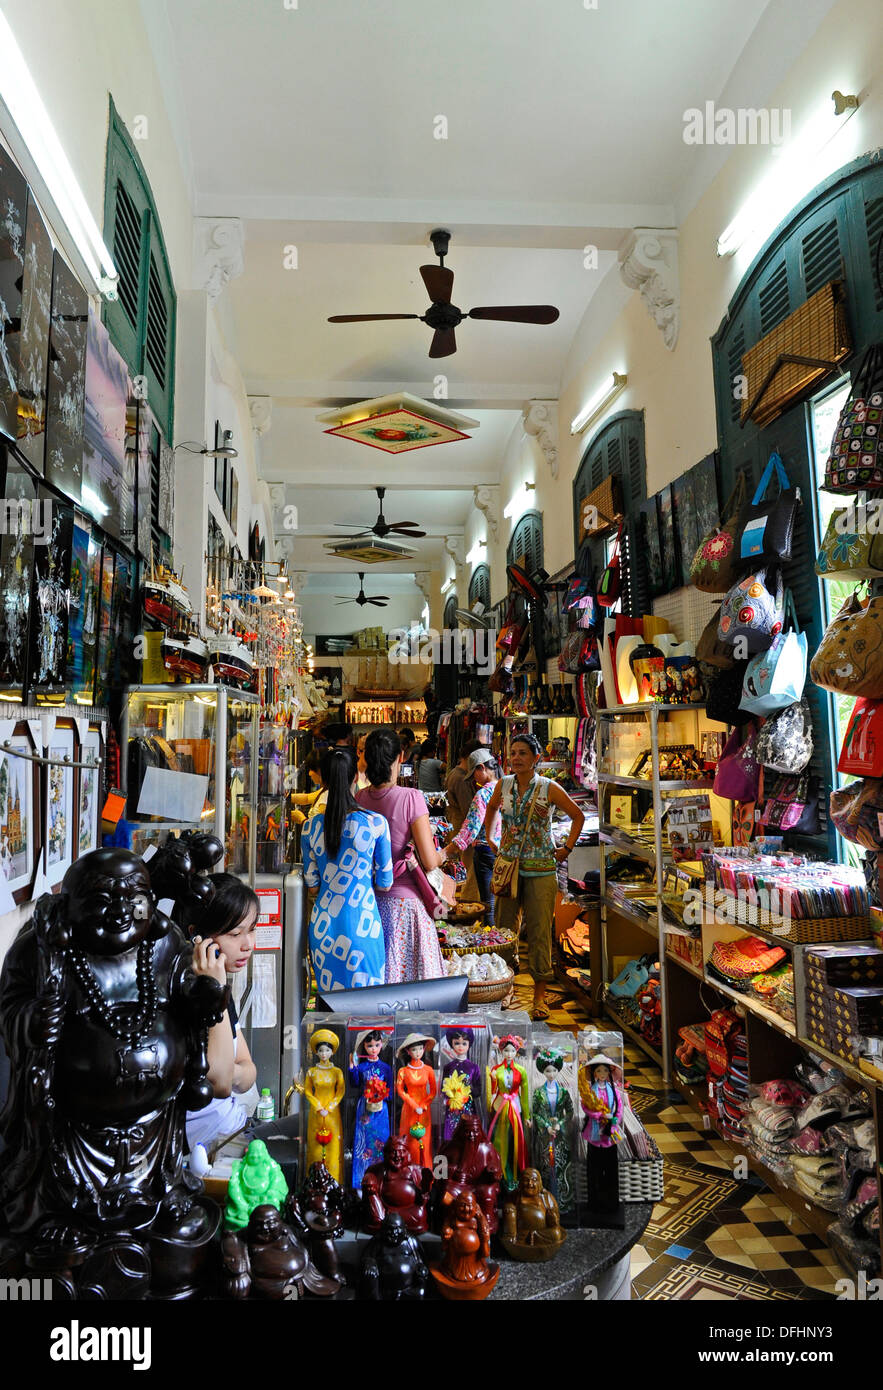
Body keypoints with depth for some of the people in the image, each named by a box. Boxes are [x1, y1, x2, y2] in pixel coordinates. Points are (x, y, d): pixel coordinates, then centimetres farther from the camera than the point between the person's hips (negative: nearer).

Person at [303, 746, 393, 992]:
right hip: (362, 920, -2)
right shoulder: (376, 823, -12)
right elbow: (385, 882, -3)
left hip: (323, 923, 3)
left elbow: (311, 882, 4)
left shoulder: (312, 826, -5)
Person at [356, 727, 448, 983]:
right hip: (403, 899, -5)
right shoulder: (411, 798, -15)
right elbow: (430, 862, -15)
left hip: (368, 900, 5)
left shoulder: (358, 799, -3)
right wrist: (443, 854, 6)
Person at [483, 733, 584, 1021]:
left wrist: (567, 848, 2)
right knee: (504, 927, 6)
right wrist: (489, 838, 17)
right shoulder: (503, 785, 3)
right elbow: (491, 809, 25)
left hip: (540, 869, -3)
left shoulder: (549, 788, -6)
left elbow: (578, 817, 6)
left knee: (539, 930, 1)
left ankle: (539, 995, 12)